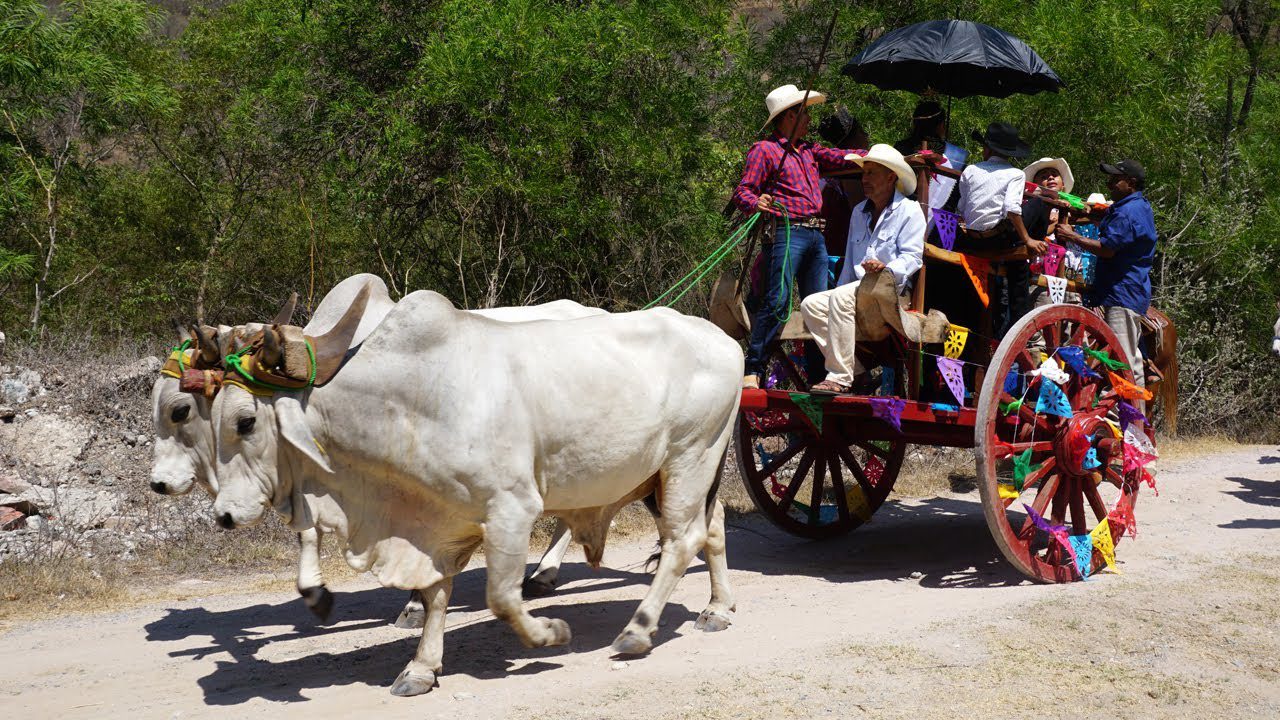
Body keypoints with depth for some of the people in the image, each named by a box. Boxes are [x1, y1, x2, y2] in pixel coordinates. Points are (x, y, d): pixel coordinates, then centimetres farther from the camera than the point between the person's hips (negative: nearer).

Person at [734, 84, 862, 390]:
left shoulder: (808, 150, 23)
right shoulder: (764, 150, 2)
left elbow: (842, 158, 26)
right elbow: (742, 192, -3)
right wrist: (757, 203, -26)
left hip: (816, 236, 7)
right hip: (787, 233, -7)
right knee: (777, 302, -16)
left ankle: (816, 374, 10)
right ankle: (752, 371, -13)